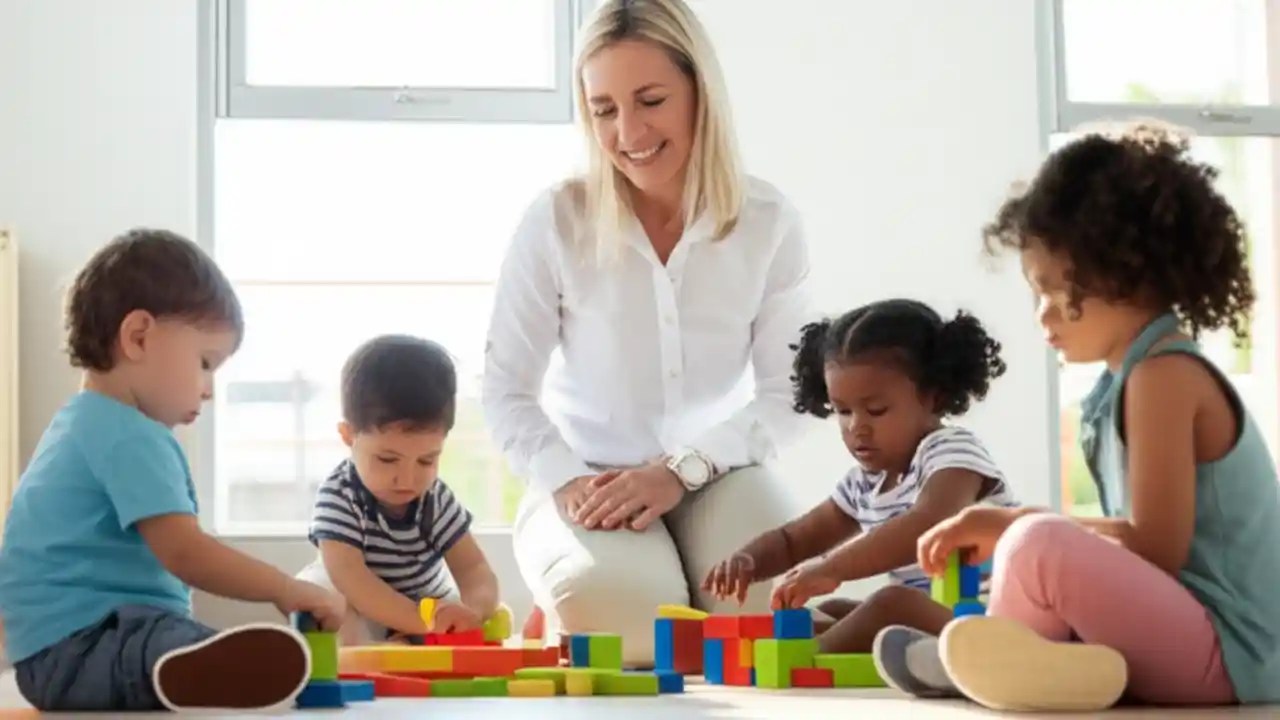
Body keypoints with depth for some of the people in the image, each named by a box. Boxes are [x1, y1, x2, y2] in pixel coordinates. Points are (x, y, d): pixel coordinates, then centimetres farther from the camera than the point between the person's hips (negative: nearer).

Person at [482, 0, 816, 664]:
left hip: (715, 476, 2)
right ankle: (564, 633, 6)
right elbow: (507, 391, -4)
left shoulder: (768, 221, -3)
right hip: (589, 481, -1)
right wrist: (566, 480, -22)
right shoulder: (555, 221, -8)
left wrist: (681, 469, -18)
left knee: (761, 611, -28)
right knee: (622, 616, -32)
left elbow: (787, 393, -4)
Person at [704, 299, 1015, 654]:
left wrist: (831, 569, -38)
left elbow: (927, 526, -32)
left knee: (894, 604, -31)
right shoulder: (867, 484, 15)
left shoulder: (953, 453, -11)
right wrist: (747, 560, 0)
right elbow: (791, 539, 24)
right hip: (925, 622, 10)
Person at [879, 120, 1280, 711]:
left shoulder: (1163, 374, -14)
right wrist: (1010, 534, 6)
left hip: (1224, 654, -11)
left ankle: (973, 663, -4)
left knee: (1039, 550, -31)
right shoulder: (1138, 372, 15)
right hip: (1182, 639, 11)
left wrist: (1015, 528, -12)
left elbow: (1156, 546, -19)